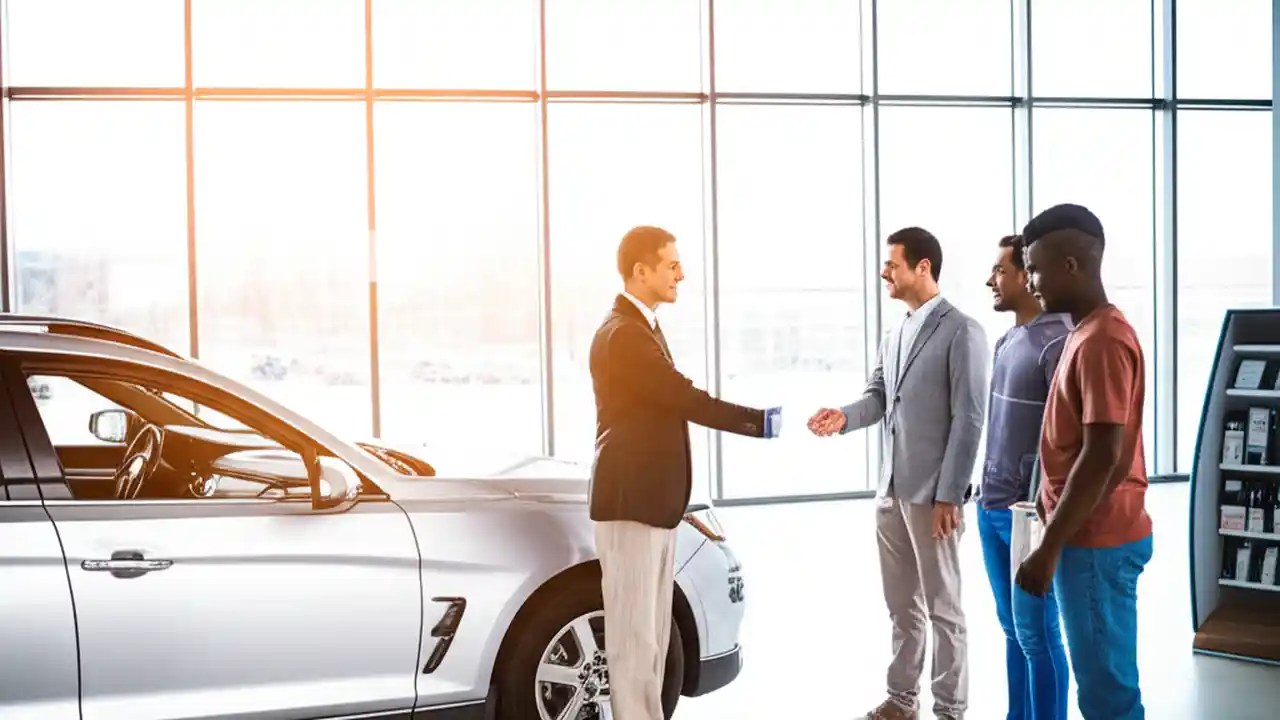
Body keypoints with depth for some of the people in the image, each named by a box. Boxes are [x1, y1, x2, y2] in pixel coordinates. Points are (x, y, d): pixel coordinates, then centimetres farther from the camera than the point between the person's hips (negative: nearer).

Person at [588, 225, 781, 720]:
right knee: (633, 632, -6)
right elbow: (686, 398, -21)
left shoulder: (642, 328, 15)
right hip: (630, 503, -10)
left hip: (650, 501, 10)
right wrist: (758, 422, -16)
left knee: (652, 631, 13)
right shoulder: (623, 333, -17)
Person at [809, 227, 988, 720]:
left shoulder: (961, 332, -11)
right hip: (892, 491, 8)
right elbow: (878, 397, 11)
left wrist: (948, 496, -18)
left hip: (932, 495, -7)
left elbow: (969, 420, -15)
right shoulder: (894, 337, 15)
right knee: (902, 606, 16)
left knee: (942, 608, 3)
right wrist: (845, 417, -12)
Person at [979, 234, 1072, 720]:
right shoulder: (1007, 341, 12)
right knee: (1012, 628, 16)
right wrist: (986, 490, 17)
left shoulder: (1056, 342, -16)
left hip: (1027, 512, -8)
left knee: (1036, 633, 0)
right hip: (992, 506, 8)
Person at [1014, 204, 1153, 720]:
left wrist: (1049, 548, -21)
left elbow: (1101, 458, -23)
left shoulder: (1102, 341, -19)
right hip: (1092, 535, 10)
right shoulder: (1088, 333, 13)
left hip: (1096, 541, -10)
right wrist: (1054, 531, 22)